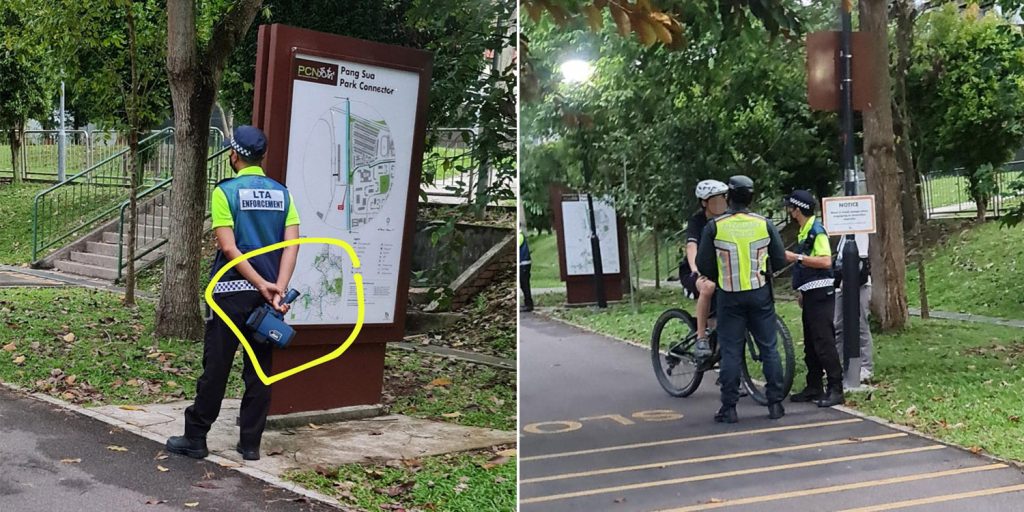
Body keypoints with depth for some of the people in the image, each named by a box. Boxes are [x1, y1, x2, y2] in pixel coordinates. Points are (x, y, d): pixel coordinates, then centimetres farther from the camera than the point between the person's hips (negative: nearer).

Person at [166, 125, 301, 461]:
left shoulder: (225, 191, -6)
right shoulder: (282, 194, 6)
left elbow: (229, 248, -14)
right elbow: (292, 245, -5)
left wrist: (262, 285, -14)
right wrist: (279, 289, -12)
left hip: (231, 292, -4)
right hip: (267, 294, 4)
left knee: (216, 367, 3)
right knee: (259, 371, 9)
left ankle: (196, 438, 12)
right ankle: (250, 443, 14)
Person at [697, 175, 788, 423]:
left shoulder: (714, 227, -7)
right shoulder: (765, 224, -2)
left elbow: (703, 265, -3)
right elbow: (780, 260, 4)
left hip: (729, 296, -1)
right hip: (760, 294, 1)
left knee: (730, 352, 4)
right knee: (769, 348, 10)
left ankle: (729, 408, 4)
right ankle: (775, 403, 13)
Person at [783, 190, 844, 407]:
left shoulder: (816, 230, -13)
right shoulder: (804, 231, 16)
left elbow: (825, 261, -24)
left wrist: (797, 257, -21)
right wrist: (801, 290, 24)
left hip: (820, 294, -10)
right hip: (810, 295, 10)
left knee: (824, 342, -10)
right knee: (810, 344, 13)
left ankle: (835, 390, -8)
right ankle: (813, 388, 20)